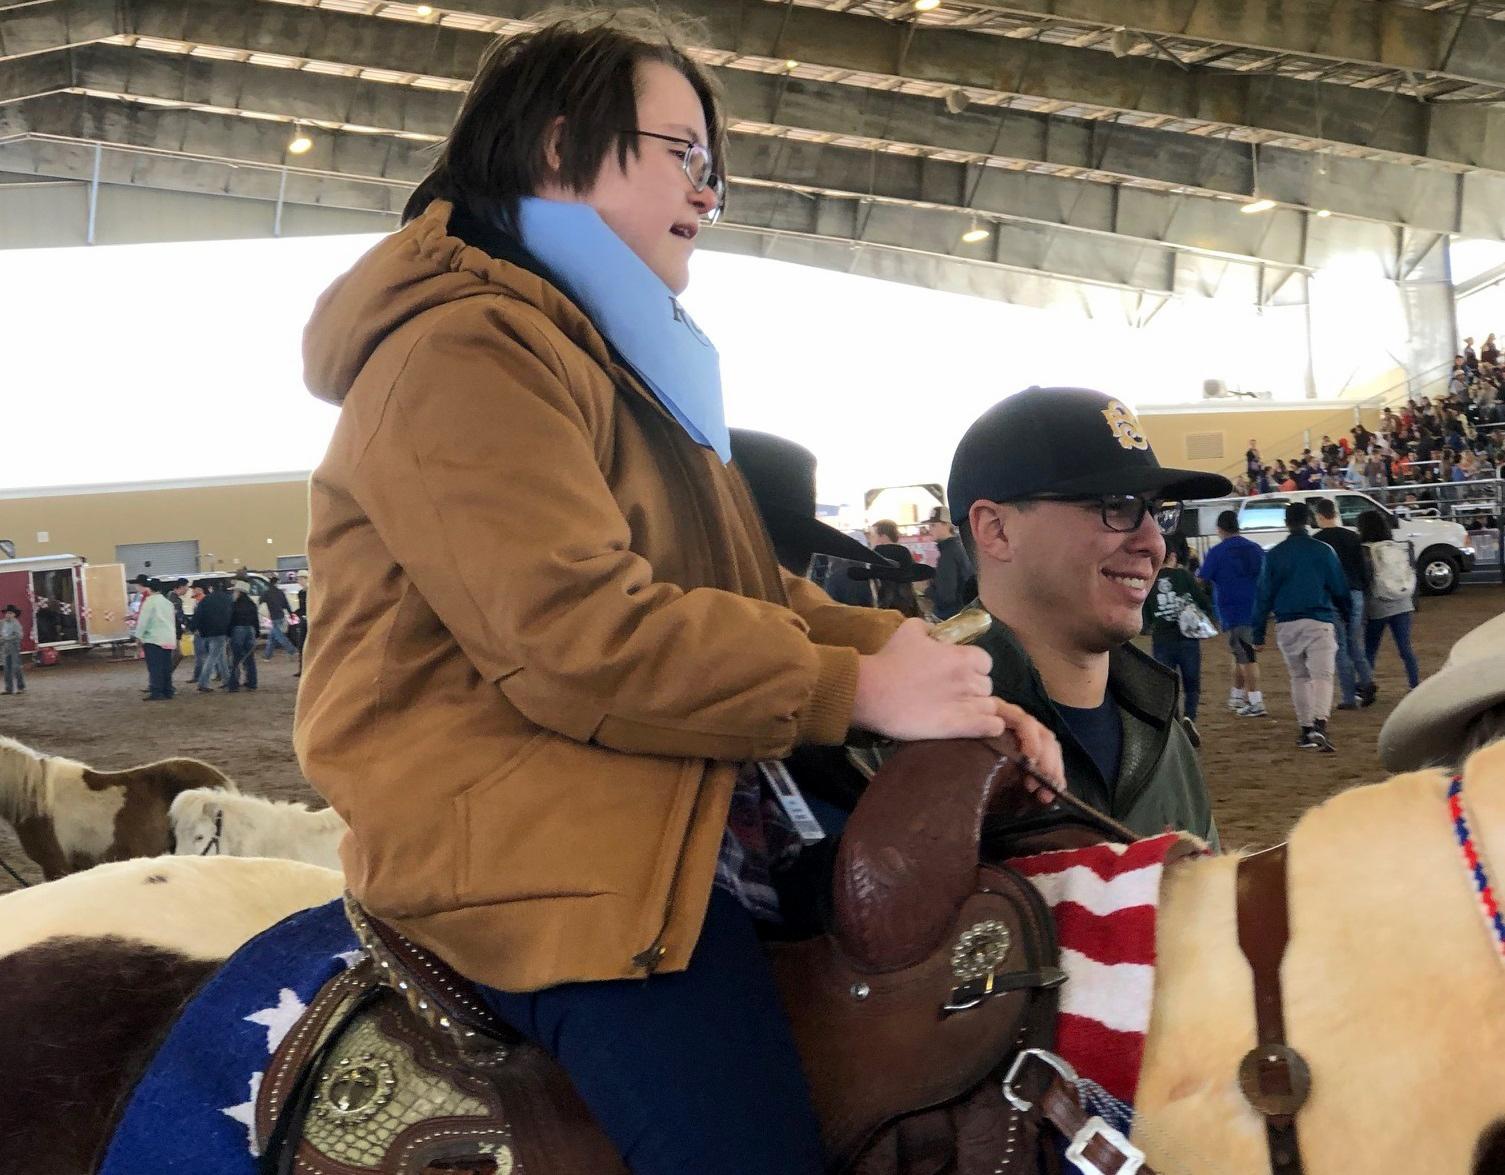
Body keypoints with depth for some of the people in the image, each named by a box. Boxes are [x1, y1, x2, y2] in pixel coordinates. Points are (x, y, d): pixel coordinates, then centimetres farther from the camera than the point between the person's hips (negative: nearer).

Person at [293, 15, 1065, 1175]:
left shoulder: (627, 358, 21)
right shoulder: (466, 350, -12)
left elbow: (759, 596, 18)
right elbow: (575, 636, -23)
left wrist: (923, 661, 0)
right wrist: (856, 689, -16)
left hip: (668, 825, 10)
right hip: (549, 853, -10)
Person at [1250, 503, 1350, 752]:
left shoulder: (1274, 554, 4)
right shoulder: (1323, 551, 1)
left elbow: (1264, 595, 5)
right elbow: (1339, 588, 8)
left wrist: (1259, 634, 9)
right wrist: (1346, 617, 25)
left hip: (1286, 624, 2)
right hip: (1319, 621, -2)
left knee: (1299, 677, 15)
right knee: (1322, 674, -8)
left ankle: (1306, 730, 17)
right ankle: (1320, 725, -29)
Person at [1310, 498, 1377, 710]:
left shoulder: (1316, 541, -5)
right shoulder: (1352, 537, 9)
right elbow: (1364, 569, 10)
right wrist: (1364, 594, 17)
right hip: (1355, 594, 4)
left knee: (1340, 648, 0)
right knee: (1355, 645, 15)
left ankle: (1349, 698, -3)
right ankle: (1367, 681, -7)